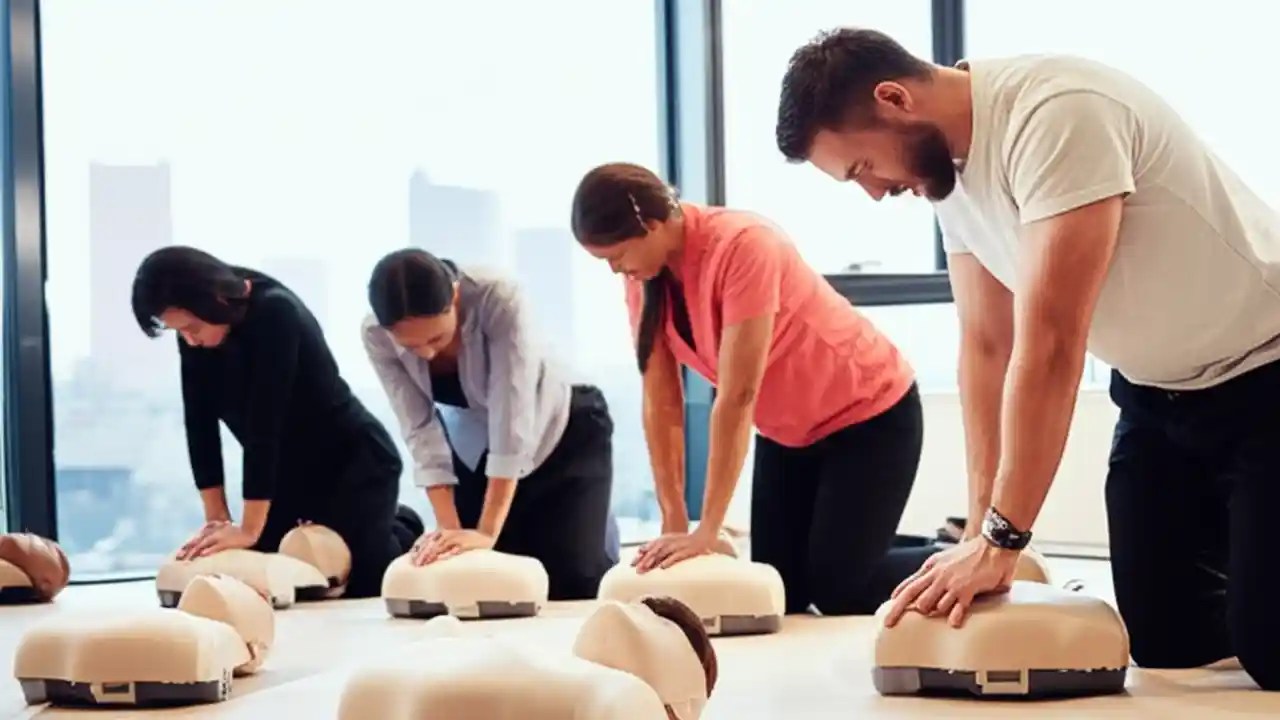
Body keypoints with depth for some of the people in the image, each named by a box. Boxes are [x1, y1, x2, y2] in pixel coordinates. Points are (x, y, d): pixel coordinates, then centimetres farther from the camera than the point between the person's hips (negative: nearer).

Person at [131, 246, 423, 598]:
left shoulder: (275, 313, -31)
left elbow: (264, 422, -34)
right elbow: (200, 422, -9)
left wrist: (249, 530, -34)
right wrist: (216, 518, -11)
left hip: (354, 461, -6)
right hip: (289, 472, 6)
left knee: (361, 585, -10)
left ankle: (402, 532, 21)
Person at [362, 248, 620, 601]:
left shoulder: (498, 299, -36)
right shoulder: (377, 336, -24)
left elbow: (512, 421, -39)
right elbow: (421, 432, -22)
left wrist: (487, 532, -43)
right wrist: (449, 528, -31)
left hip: (563, 435, -4)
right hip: (476, 452, 4)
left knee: (573, 583, -13)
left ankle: (600, 530, 21)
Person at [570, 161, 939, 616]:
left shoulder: (741, 246, -32)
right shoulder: (643, 276, -10)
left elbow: (737, 396, -32)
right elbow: (660, 403, -10)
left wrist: (707, 531, -32)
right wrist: (674, 525, -14)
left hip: (869, 414, -7)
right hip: (788, 431, 7)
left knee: (836, 590, -13)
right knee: (781, 595, 0)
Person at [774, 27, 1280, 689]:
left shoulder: (1054, 114, -30)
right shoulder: (950, 161, -3)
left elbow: (1050, 344, -32)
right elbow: (987, 345, -2)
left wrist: (999, 542, -30)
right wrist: (982, 530, -8)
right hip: (1156, 389, 8)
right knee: (1164, 642, 2)